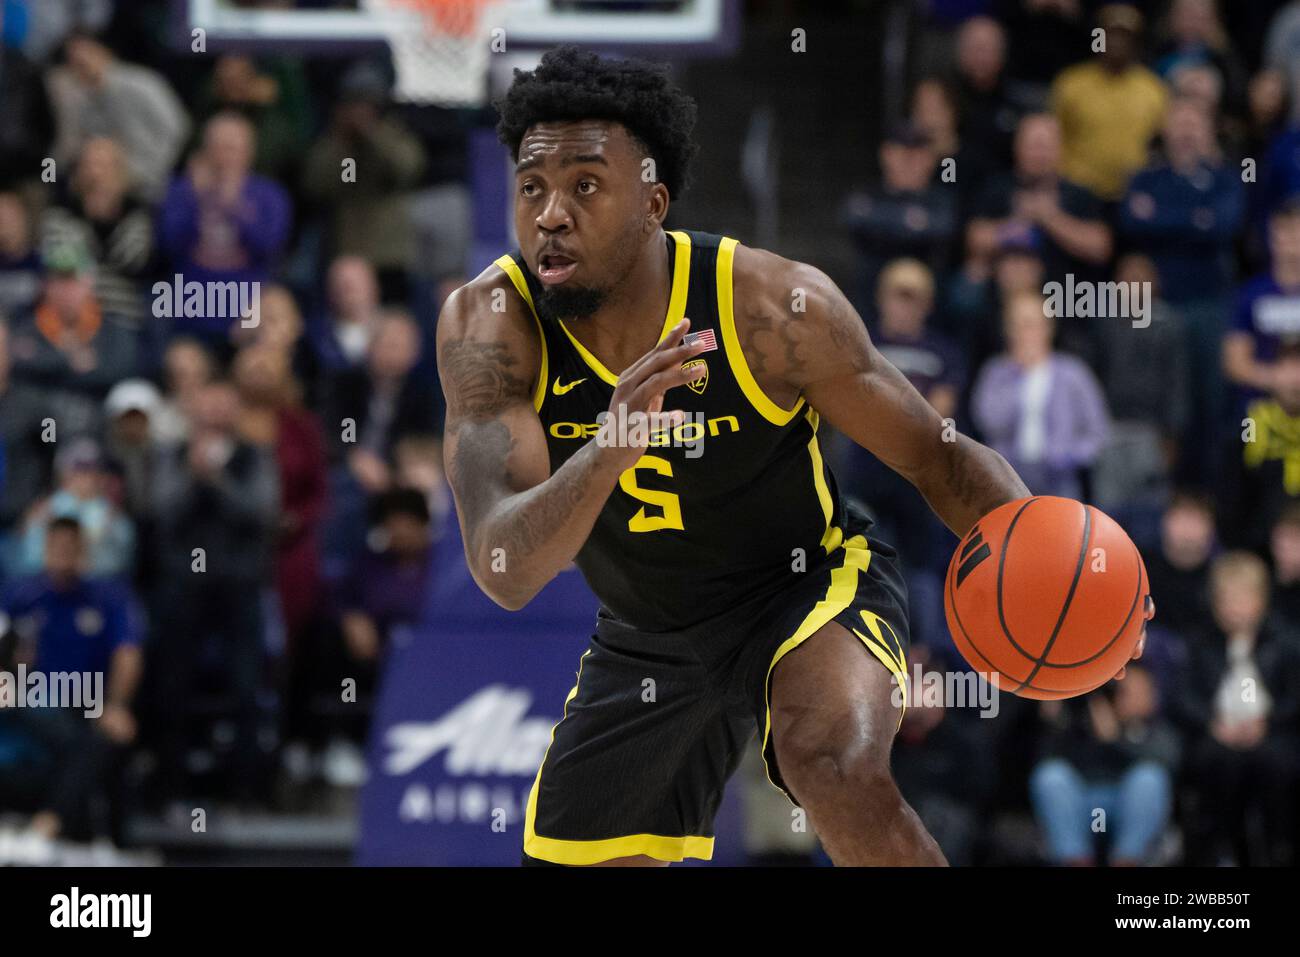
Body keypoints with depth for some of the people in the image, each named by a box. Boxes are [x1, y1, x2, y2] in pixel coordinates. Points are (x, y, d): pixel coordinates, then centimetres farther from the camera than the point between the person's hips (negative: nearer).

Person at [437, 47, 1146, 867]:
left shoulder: (773, 307, -26)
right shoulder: (490, 323, -23)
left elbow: (938, 457, -14)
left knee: (837, 766, -34)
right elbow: (505, 574, -32)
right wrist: (612, 448, -52)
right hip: (648, 639, 4)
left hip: (814, 584, -4)